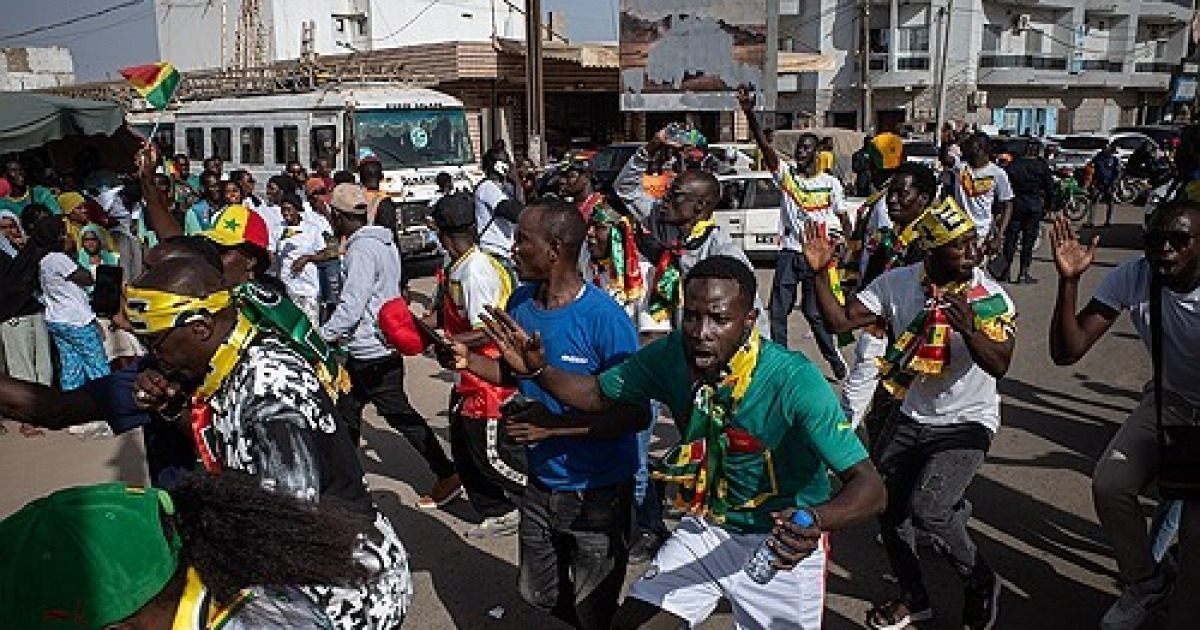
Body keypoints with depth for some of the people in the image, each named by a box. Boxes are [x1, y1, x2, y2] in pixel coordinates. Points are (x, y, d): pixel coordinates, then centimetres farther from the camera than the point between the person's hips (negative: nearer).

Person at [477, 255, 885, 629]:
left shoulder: (794, 380, -29)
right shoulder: (671, 356, -15)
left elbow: (870, 486, -29)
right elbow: (600, 394, -1)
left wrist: (816, 520, -50)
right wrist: (539, 370, -20)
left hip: (784, 546, -3)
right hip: (706, 529, 3)